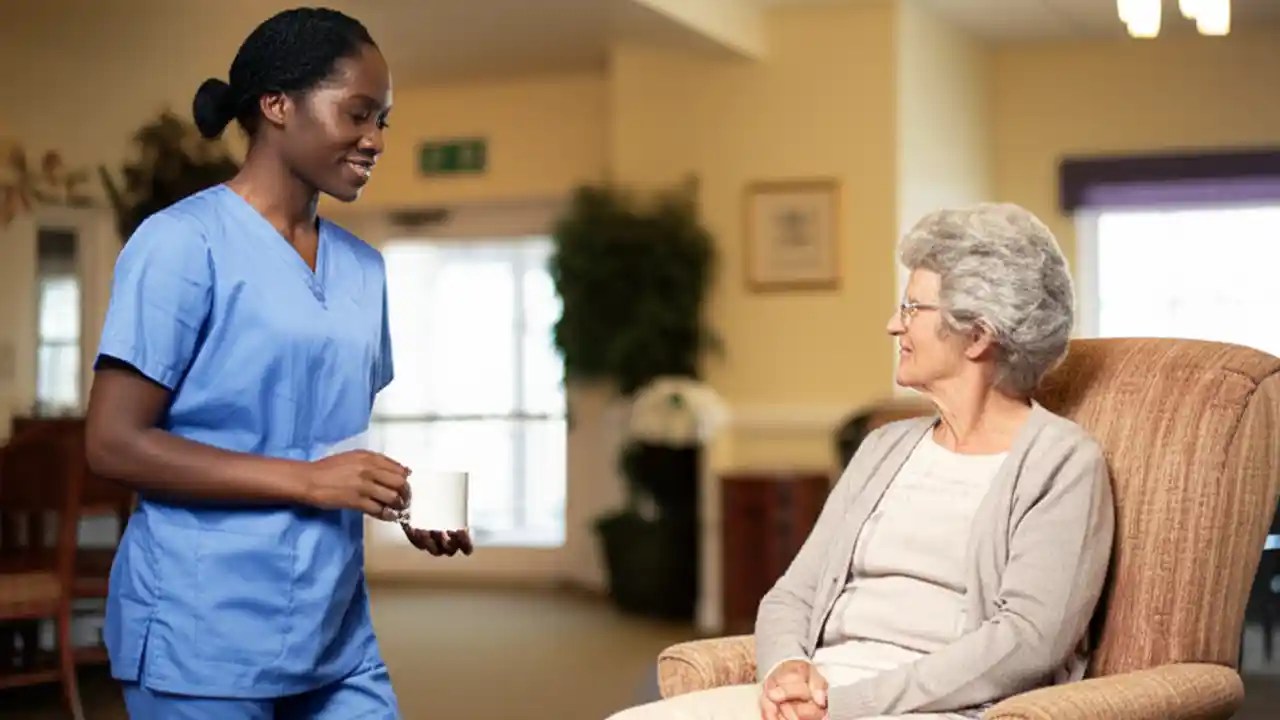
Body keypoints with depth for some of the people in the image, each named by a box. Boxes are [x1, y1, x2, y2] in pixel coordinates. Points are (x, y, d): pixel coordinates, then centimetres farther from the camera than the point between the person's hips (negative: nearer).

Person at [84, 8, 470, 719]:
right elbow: (114, 442, -13)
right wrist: (307, 481, -18)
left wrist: (404, 501, -2)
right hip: (203, 637, -6)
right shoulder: (184, 243, -9)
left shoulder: (364, 267, 12)